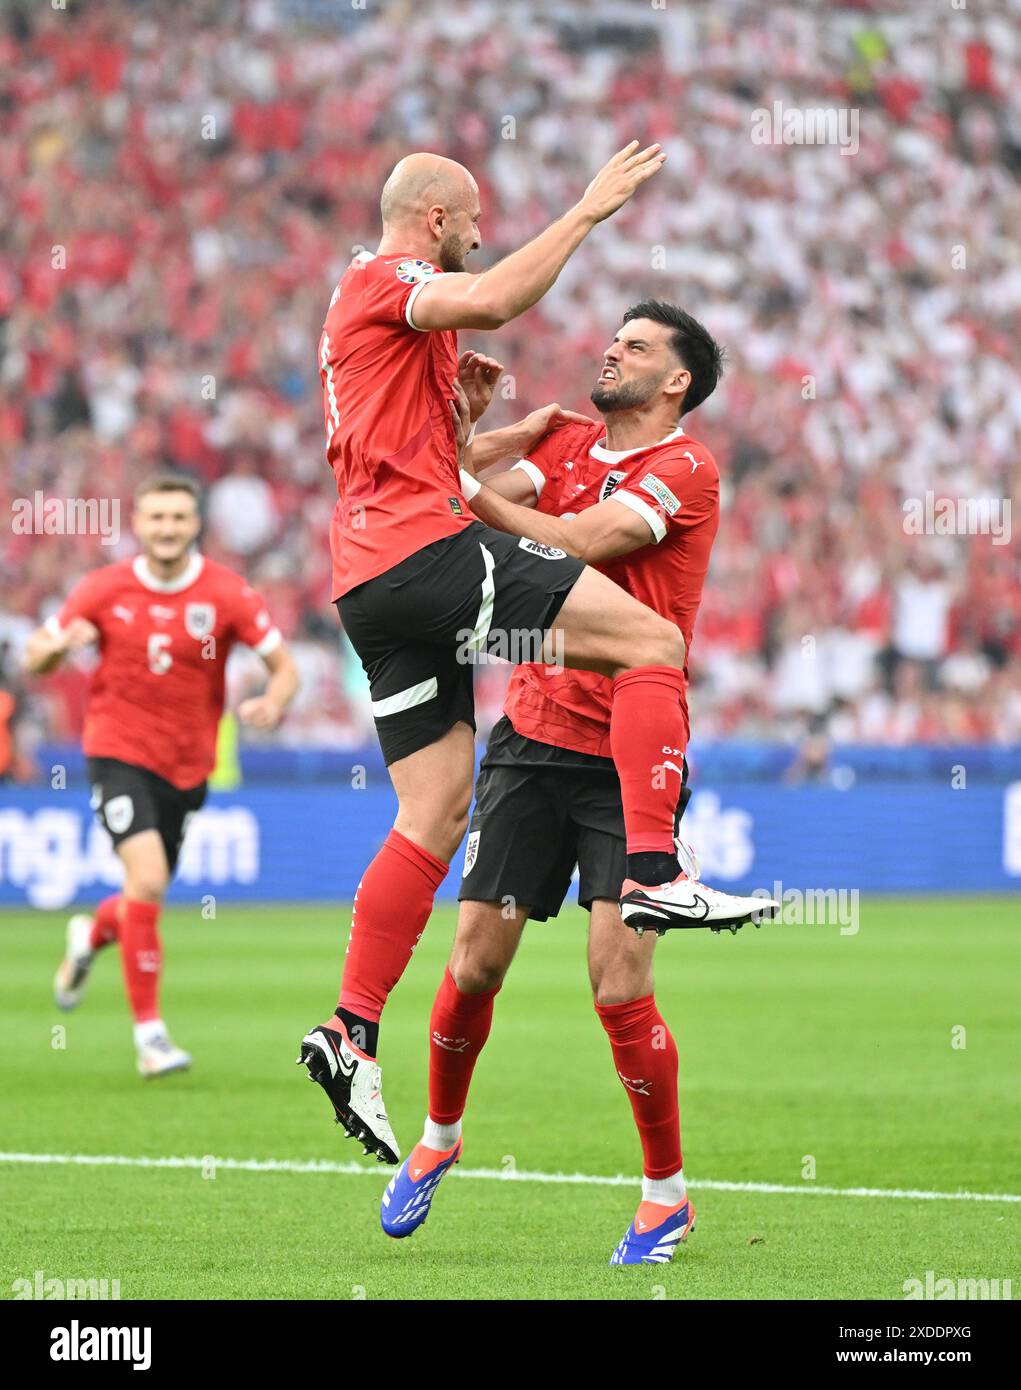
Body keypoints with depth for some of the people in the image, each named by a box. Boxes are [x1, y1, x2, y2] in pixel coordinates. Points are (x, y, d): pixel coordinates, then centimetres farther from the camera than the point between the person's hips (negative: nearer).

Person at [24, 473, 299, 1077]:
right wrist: (60, 644, -20)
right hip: (120, 753, -2)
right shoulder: (104, 590, -4)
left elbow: (285, 667, -4)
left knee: (148, 899, 12)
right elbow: (36, 658, 4)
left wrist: (272, 703, -27)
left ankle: (92, 932, 51)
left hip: (188, 766, 2)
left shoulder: (227, 593, -6)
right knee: (148, 879, -21)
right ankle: (149, 1032, -11)